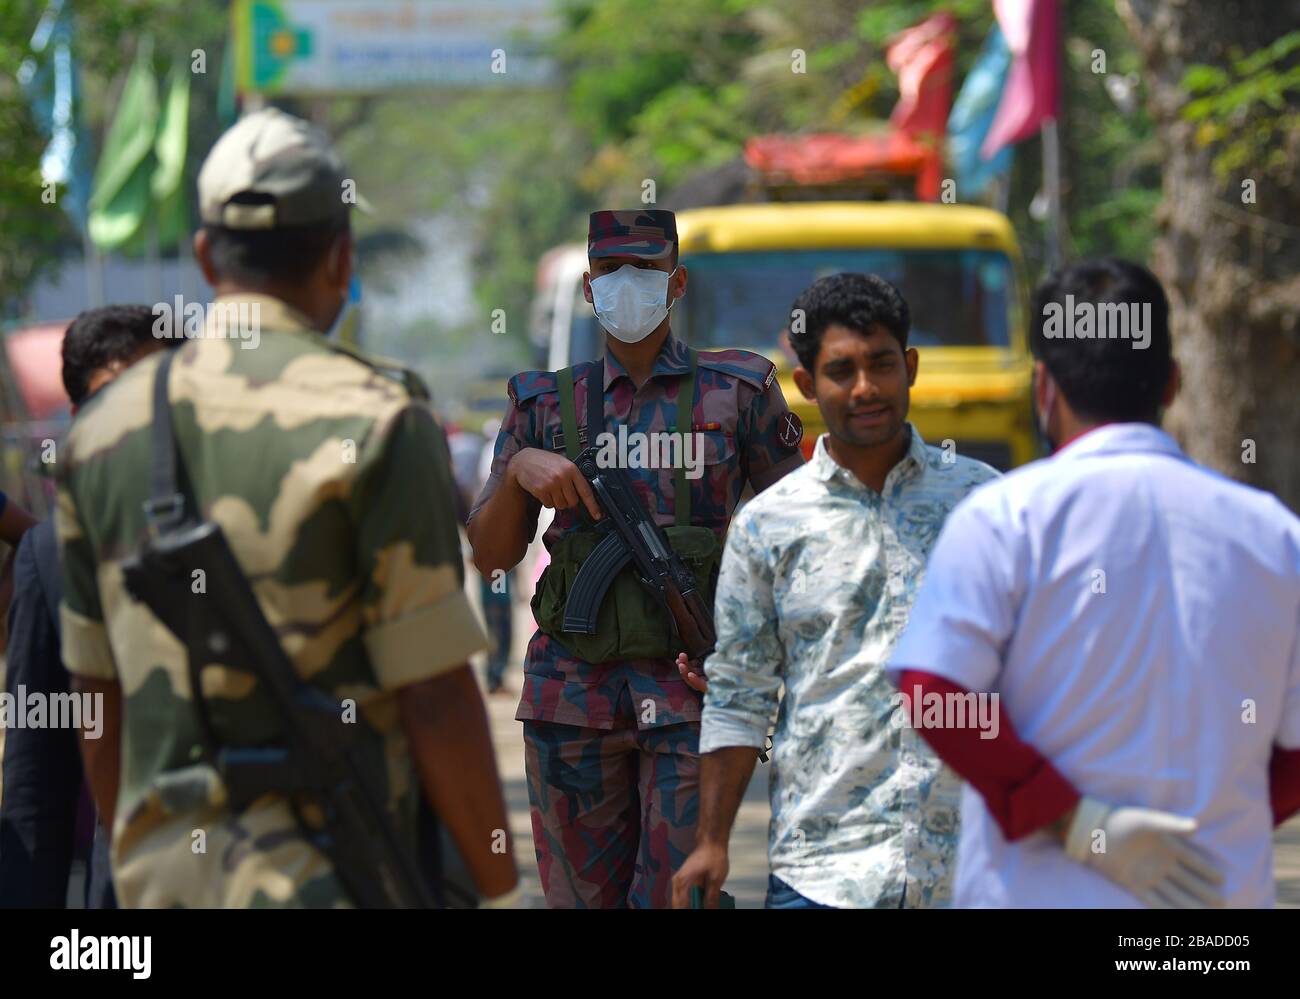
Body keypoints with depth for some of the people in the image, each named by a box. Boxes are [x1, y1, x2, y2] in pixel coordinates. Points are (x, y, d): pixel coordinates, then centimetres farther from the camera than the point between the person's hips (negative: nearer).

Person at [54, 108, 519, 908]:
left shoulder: (105, 428, 7)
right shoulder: (377, 421, -10)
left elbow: (99, 695, 13)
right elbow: (435, 695, -12)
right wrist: (497, 886, -3)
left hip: (162, 873, 6)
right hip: (327, 880, -6)